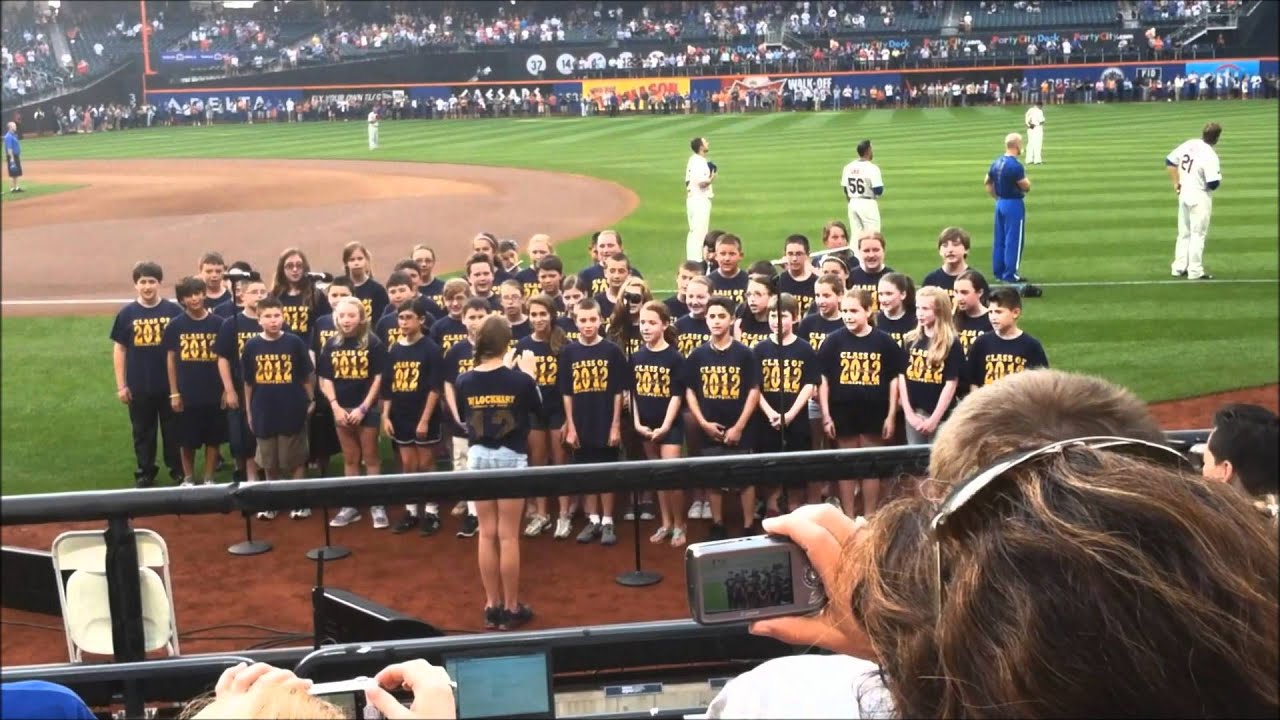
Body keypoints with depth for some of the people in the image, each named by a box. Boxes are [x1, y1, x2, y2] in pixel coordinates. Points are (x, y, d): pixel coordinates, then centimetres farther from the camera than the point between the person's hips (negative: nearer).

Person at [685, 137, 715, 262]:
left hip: (691, 199, 10)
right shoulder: (701, 162, -17)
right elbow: (702, 183, -23)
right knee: (699, 231, -7)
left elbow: (688, 181, 16)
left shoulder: (692, 160, 12)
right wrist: (712, 179, -6)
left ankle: (691, 260, 19)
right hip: (701, 200, -10)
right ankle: (696, 260, -7)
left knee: (694, 231, 14)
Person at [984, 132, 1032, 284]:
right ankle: (1010, 274, 2)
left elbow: (988, 183, 14)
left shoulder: (996, 163, 5)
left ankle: (999, 272, 18)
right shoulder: (1015, 166, -20)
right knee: (1013, 240, -1)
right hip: (1014, 205, -8)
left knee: (999, 239, 12)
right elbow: (1026, 187, -15)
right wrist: (1026, 181, 6)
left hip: (1000, 203, 8)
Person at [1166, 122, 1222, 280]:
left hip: (1184, 194, 7)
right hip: (1200, 197, -7)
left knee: (1184, 233, 16)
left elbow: (1169, 161, 8)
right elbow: (1213, 184, -23)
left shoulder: (1189, 144, -1)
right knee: (1198, 235, 2)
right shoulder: (1210, 156, -21)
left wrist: (1176, 183, 13)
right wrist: (1219, 176, 0)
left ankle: (1179, 268, 22)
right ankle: (1195, 271, 6)